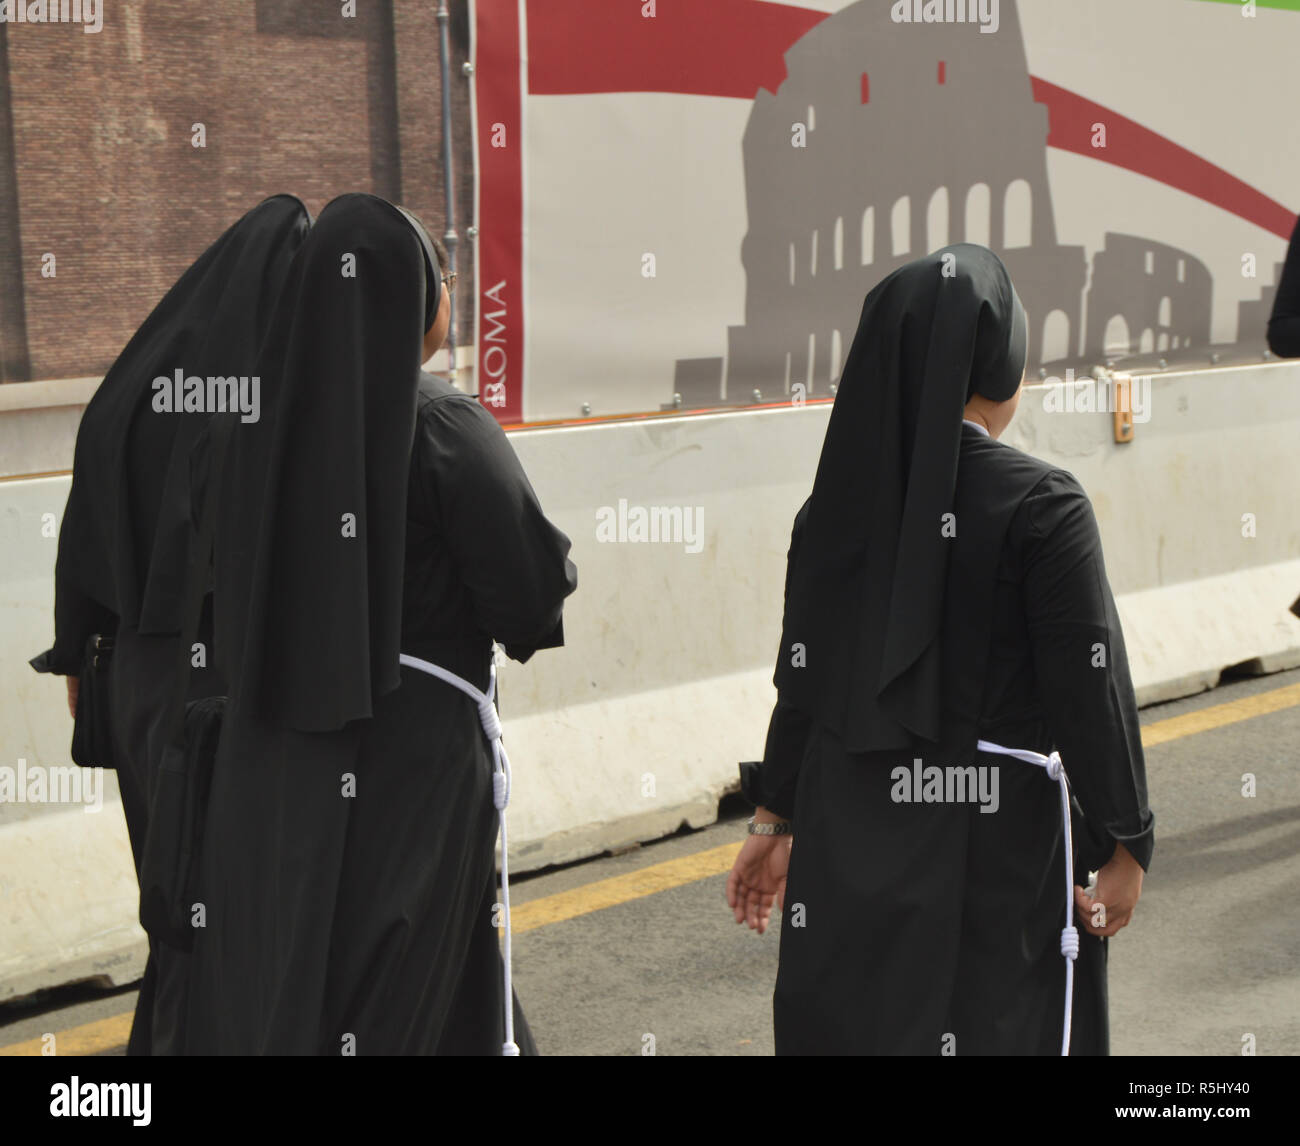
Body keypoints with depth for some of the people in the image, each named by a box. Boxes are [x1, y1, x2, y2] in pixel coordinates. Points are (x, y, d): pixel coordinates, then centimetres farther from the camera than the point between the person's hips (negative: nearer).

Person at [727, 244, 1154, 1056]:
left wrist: (777, 820, 14)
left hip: (848, 839, 4)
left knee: (846, 1022, 15)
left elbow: (804, 677, 4)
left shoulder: (837, 501, -1)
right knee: (997, 1021, 9)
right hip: (995, 850, -4)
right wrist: (1125, 845, -3)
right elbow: (1090, 685, -12)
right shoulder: (1042, 507, -14)